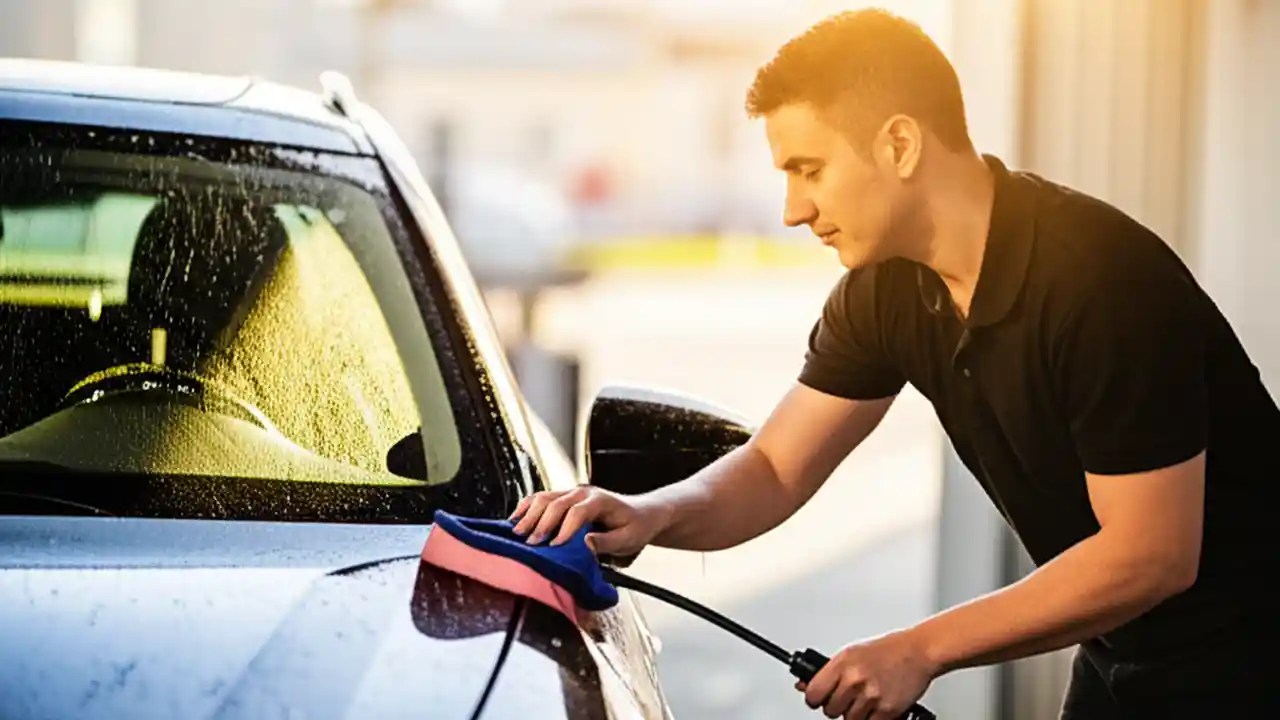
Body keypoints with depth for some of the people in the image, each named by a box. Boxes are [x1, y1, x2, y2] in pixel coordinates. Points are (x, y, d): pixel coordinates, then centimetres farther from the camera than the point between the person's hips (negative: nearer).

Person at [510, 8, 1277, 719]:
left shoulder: (1103, 278, -26)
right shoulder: (885, 289, -3)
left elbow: (1153, 554, -26)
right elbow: (775, 473, 3)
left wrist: (922, 649, -23)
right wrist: (649, 515, -19)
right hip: (1124, 656, 7)